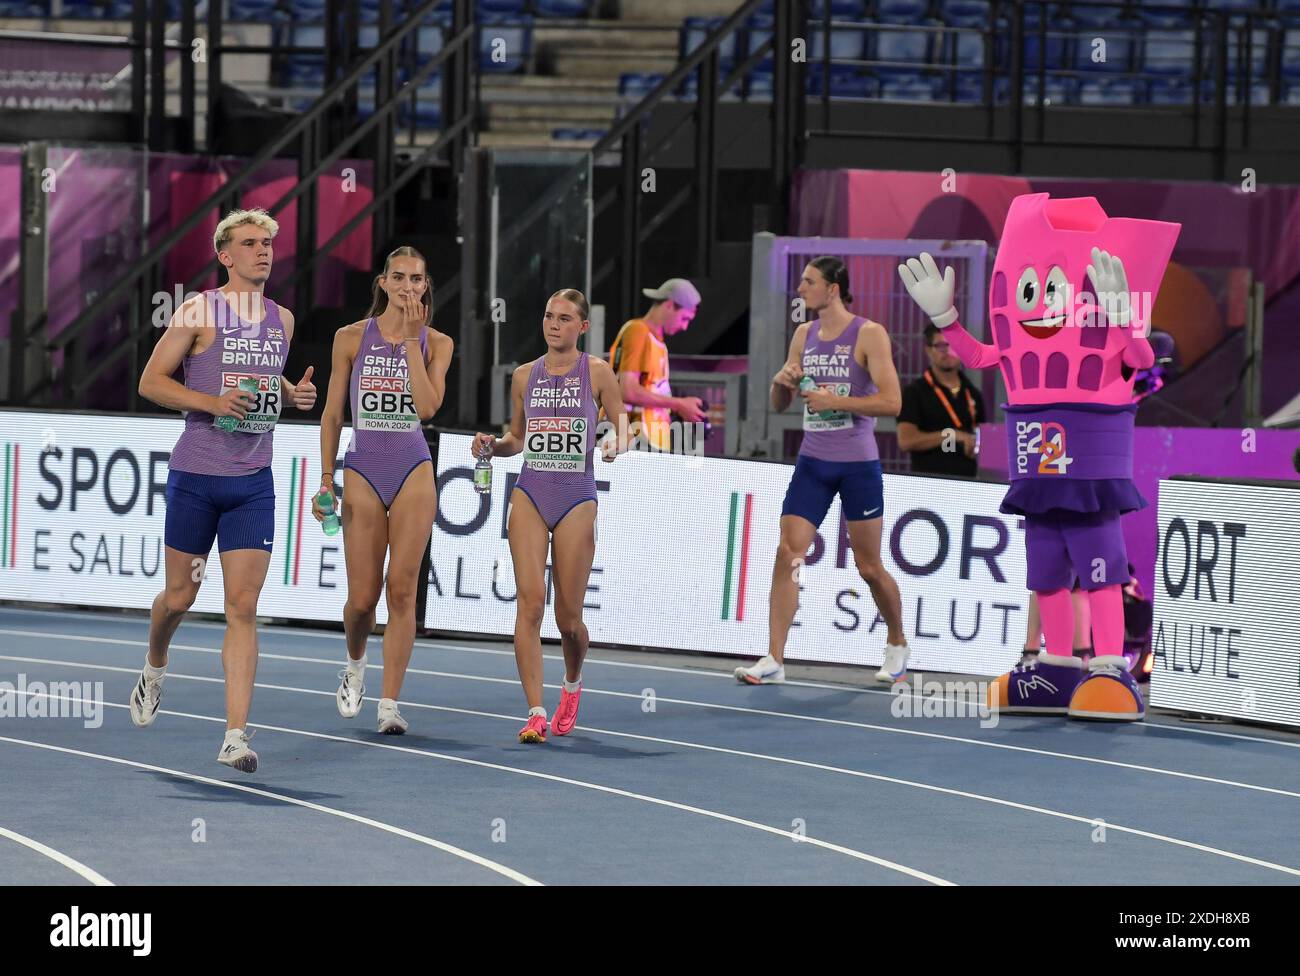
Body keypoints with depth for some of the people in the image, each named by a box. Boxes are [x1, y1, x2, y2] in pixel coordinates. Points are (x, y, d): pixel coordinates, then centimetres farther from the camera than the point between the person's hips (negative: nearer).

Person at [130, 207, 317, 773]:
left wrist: (293, 394, 5)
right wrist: (213, 402, -18)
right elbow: (150, 381, -6)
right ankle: (154, 670, 42)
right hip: (195, 476, -3)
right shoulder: (199, 312, -6)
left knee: (243, 608, -7)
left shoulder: (282, 319, 11)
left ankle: (235, 736, -12)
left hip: (253, 482, 3)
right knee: (180, 595, 8)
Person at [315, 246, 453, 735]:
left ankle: (390, 704, -6)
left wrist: (411, 340, -11)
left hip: (414, 473, 0)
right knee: (362, 597, 0)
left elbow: (428, 406, -12)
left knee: (402, 589, -8)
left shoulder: (436, 343, 3)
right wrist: (326, 483, 3)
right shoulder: (351, 337, 2)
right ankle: (355, 666, 32)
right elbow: (332, 414, 6)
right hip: (363, 471, 0)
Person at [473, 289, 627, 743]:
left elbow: (622, 423, 5)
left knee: (568, 618, 3)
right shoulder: (524, 376, 9)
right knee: (530, 602, -14)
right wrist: (493, 444, -1)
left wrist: (616, 442, -17)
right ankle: (535, 714, -16)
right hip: (530, 496, 2)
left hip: (577, 500, -2)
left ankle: (572, 684, 36)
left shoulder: (597, 372, 0)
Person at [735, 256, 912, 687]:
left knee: (870, 567, 5)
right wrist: (781, 381, -6)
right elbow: (779, 404, 17)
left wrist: (833, 401, -21)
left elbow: (891, 401, -16)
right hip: (812, 463, 5)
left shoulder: (869, 335, -8)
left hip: (858, 465, -5)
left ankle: (897, 644, 29)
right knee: (788, 553, -9)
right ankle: (774, 660, -11)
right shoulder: (804, 334, 9)